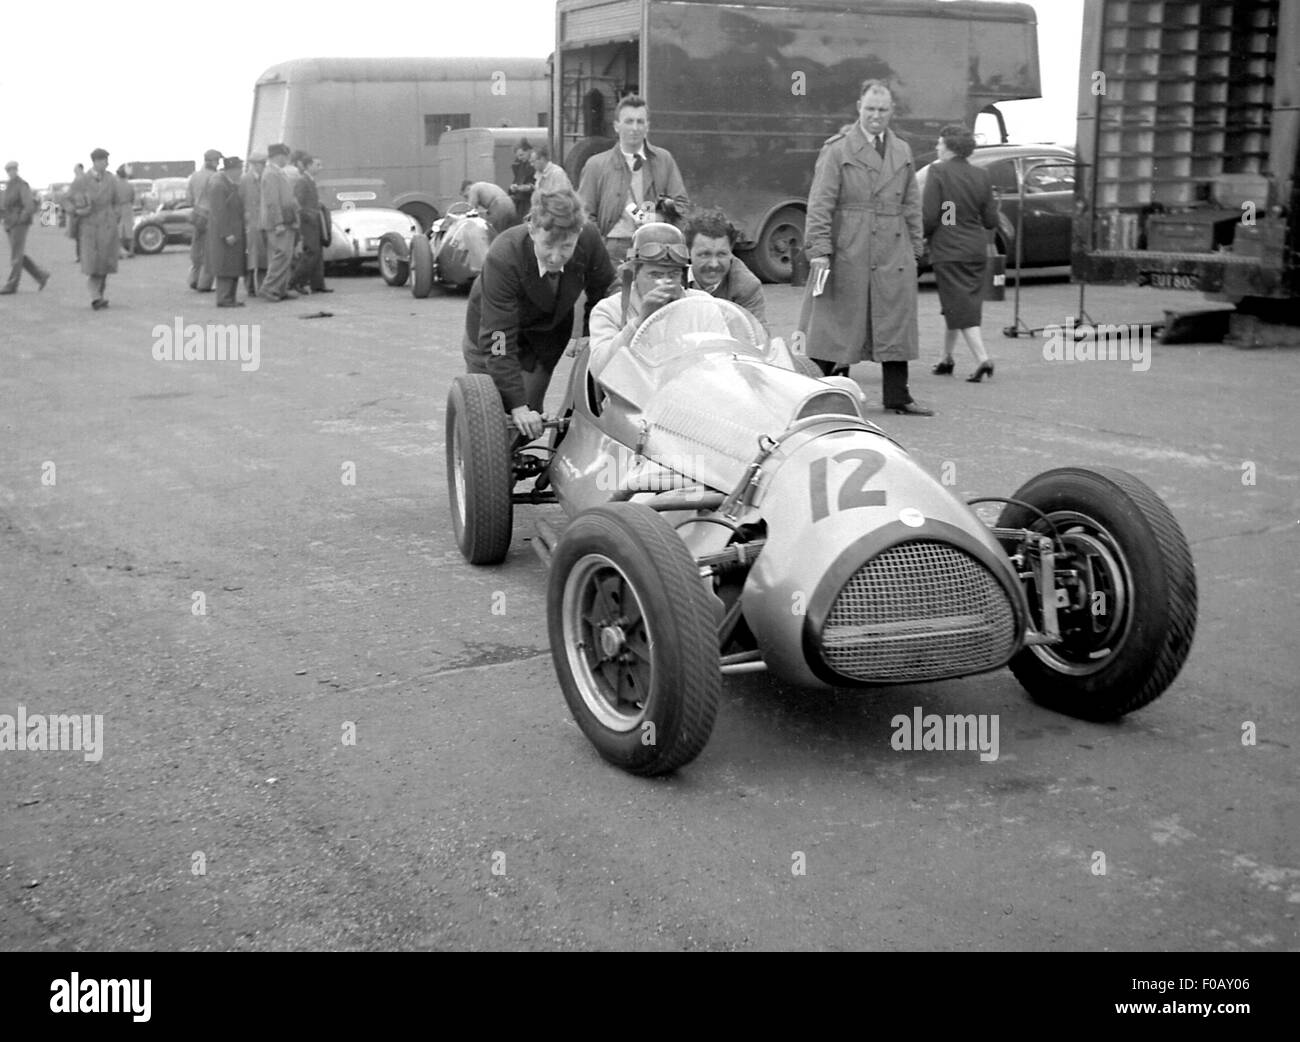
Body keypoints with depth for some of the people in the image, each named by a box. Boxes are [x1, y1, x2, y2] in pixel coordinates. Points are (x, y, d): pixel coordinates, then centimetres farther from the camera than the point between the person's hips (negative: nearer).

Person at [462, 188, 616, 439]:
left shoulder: (589, 240, -30)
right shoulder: (503, 257, -39)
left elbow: (603, 292, -6)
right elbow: (499, 339, -37)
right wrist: (518, 405, -40)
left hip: (548, 332, 3)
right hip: (493, 331, -3)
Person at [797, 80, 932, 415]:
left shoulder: (902, 151, 15)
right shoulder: (837, 149, -2)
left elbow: (911, 203, 19)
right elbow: (820, 203, -7)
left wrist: (914, 247, 13)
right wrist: (819, 249, -15)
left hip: (894, 253, 5)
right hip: (848, 251, -5)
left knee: (896, 323, 5)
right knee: (838, 325, -1)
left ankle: (897, 396, 13)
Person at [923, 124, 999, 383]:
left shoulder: (938, 172, -11)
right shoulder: (982, 175, 5)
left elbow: (929, 217, -15)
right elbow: (991, 220, 5)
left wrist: (922, 236, 4)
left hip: (948, 250, -6)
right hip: (977, 249, 6)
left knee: (960, 309, -4)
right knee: (956, 306, 17)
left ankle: (982, 359, -16)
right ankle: (946, 359, 27)